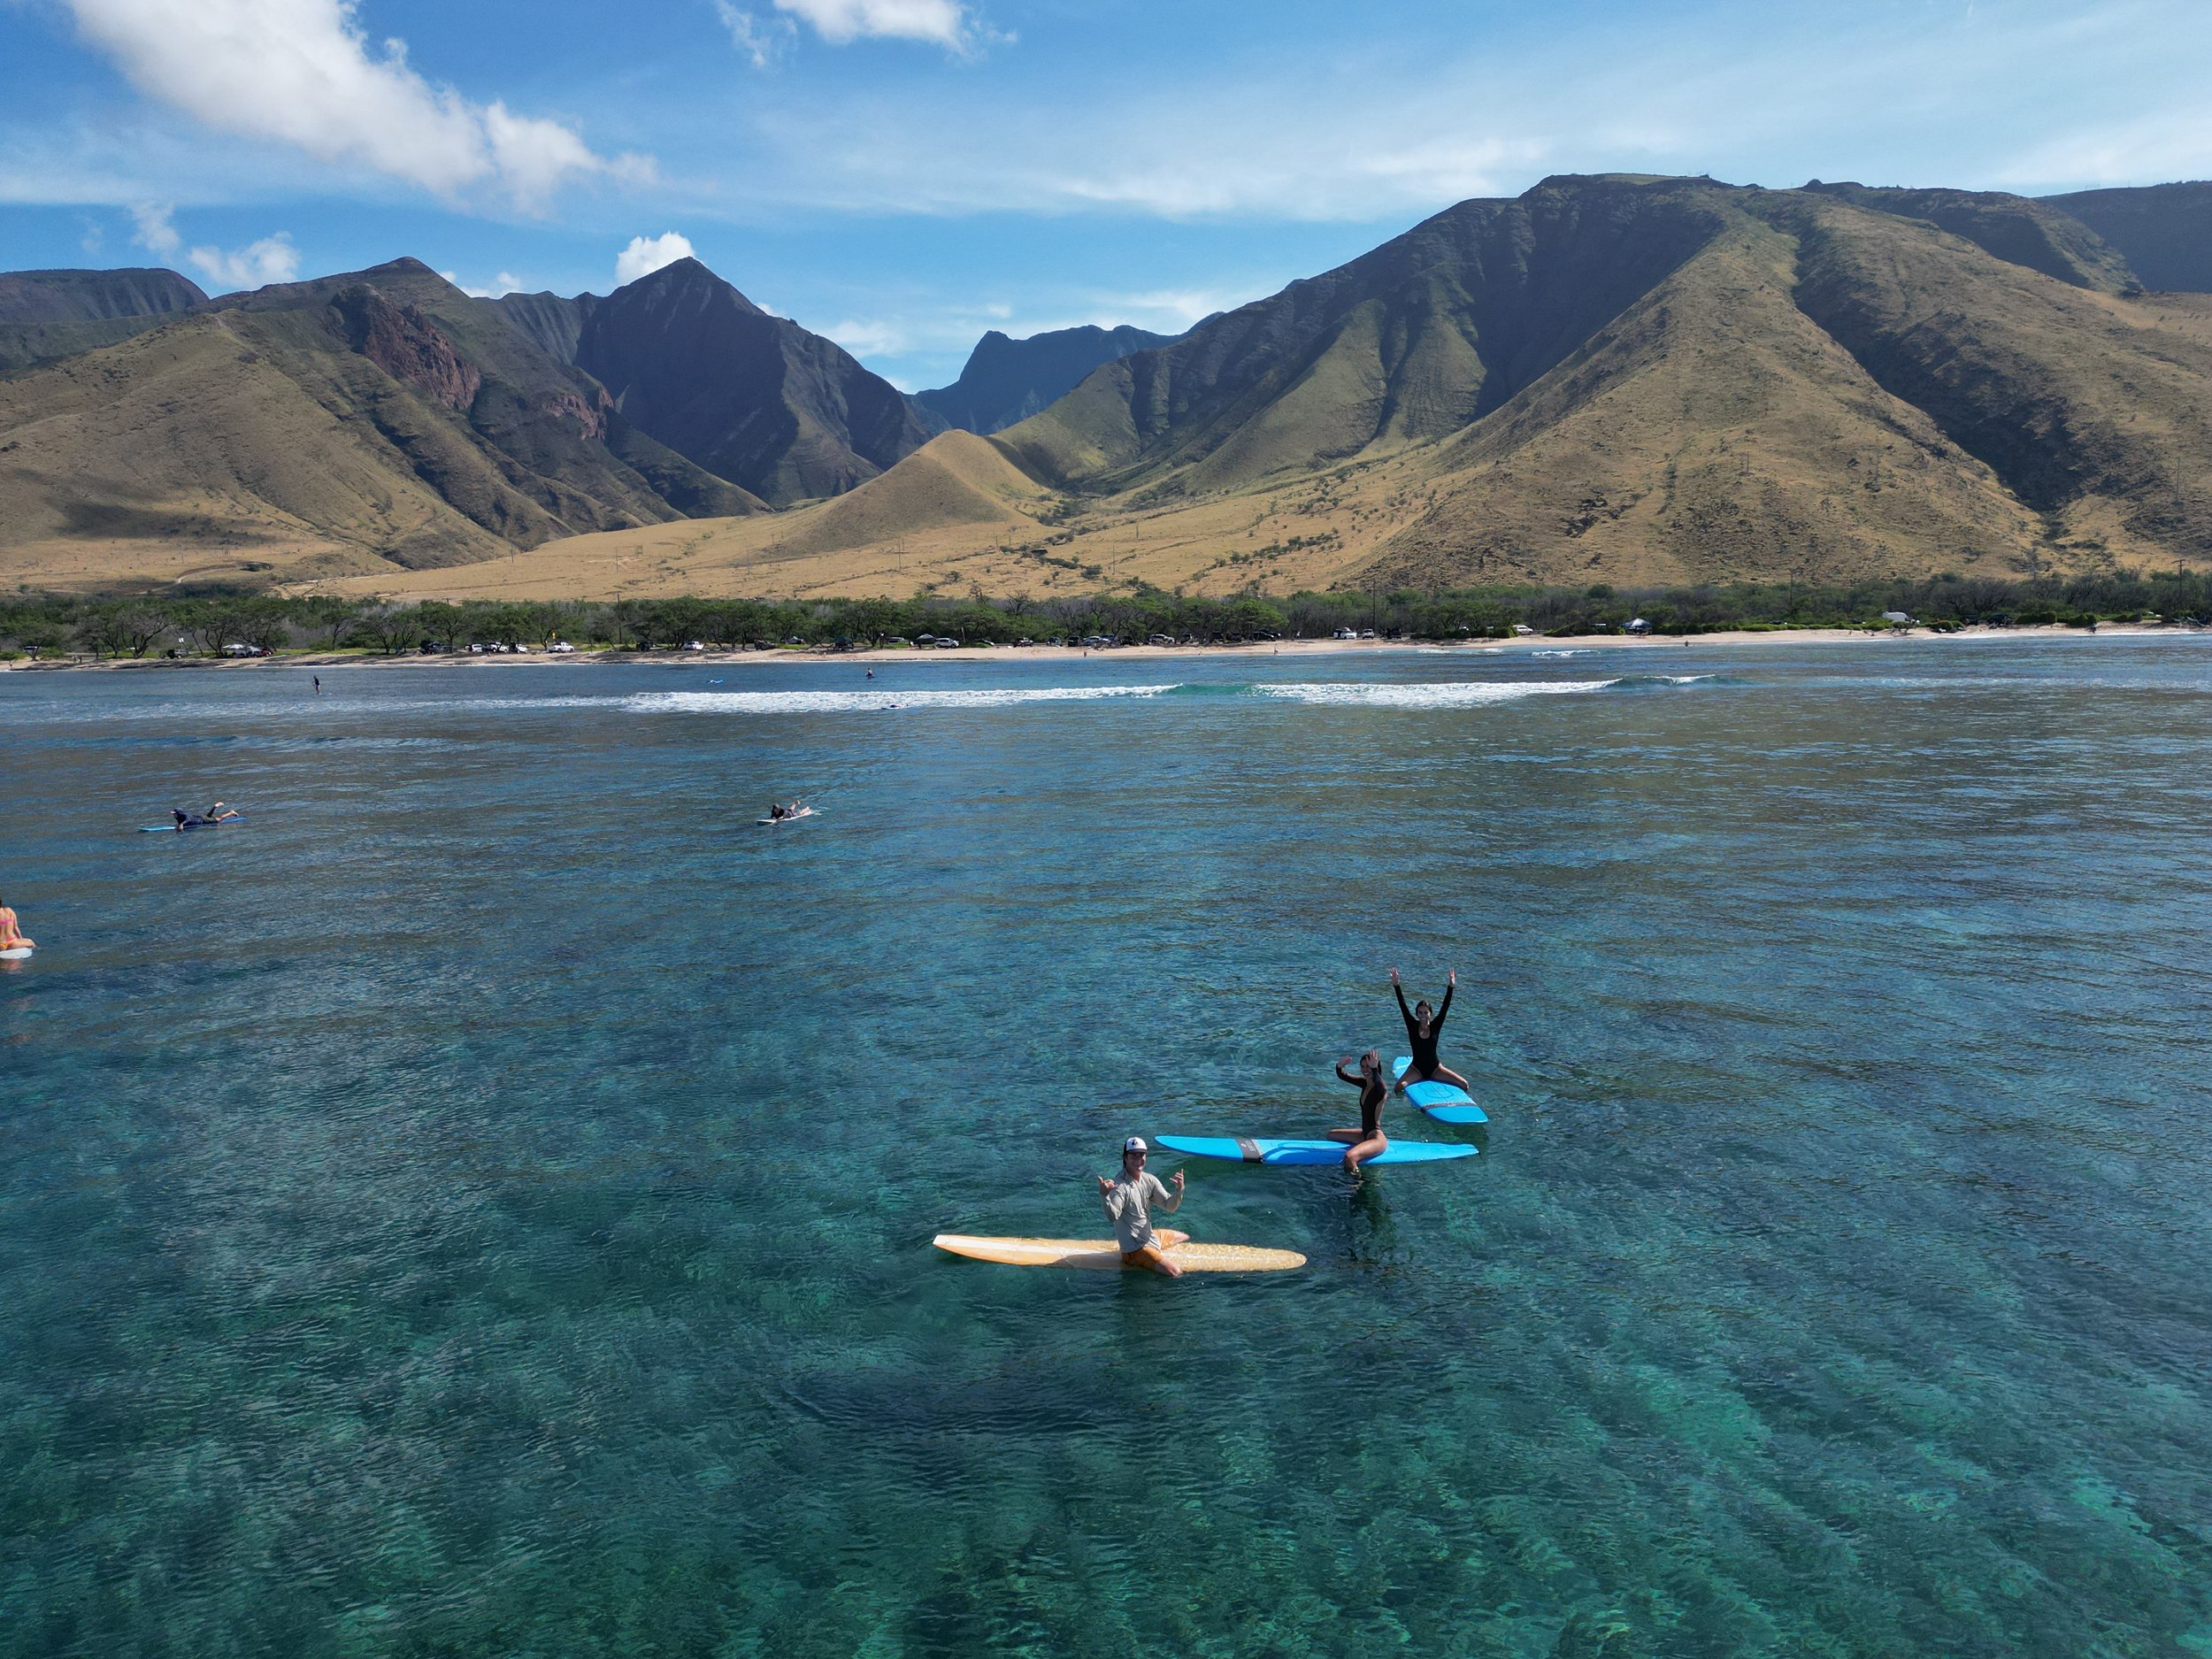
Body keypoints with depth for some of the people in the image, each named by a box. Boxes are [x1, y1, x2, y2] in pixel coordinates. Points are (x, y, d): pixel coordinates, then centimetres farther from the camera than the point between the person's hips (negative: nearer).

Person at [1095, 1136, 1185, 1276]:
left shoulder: (1150, 1180, 0)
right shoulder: (1119, 1185, -22)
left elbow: (1170, 1207, 0)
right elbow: (1113, 1217, -37)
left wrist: (1179, 1190, -21)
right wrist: (1104, 1195, -56)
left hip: (1150, 1237, 8)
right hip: (1135, 1248, -8)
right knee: (1175, 1273, -21)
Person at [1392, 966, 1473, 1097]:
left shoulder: (1435, 1026, -5)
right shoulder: (1412, 1026, -6)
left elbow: (1445, 1008, -14)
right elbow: (1403, 1006, -15)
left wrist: (1451, 987, -26)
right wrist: (1396, 985, -24)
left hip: (1435, 1068, 1)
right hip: (1417, 1068, -1)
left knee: (1464, 1084, -13)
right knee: (1399, 1086, -30)